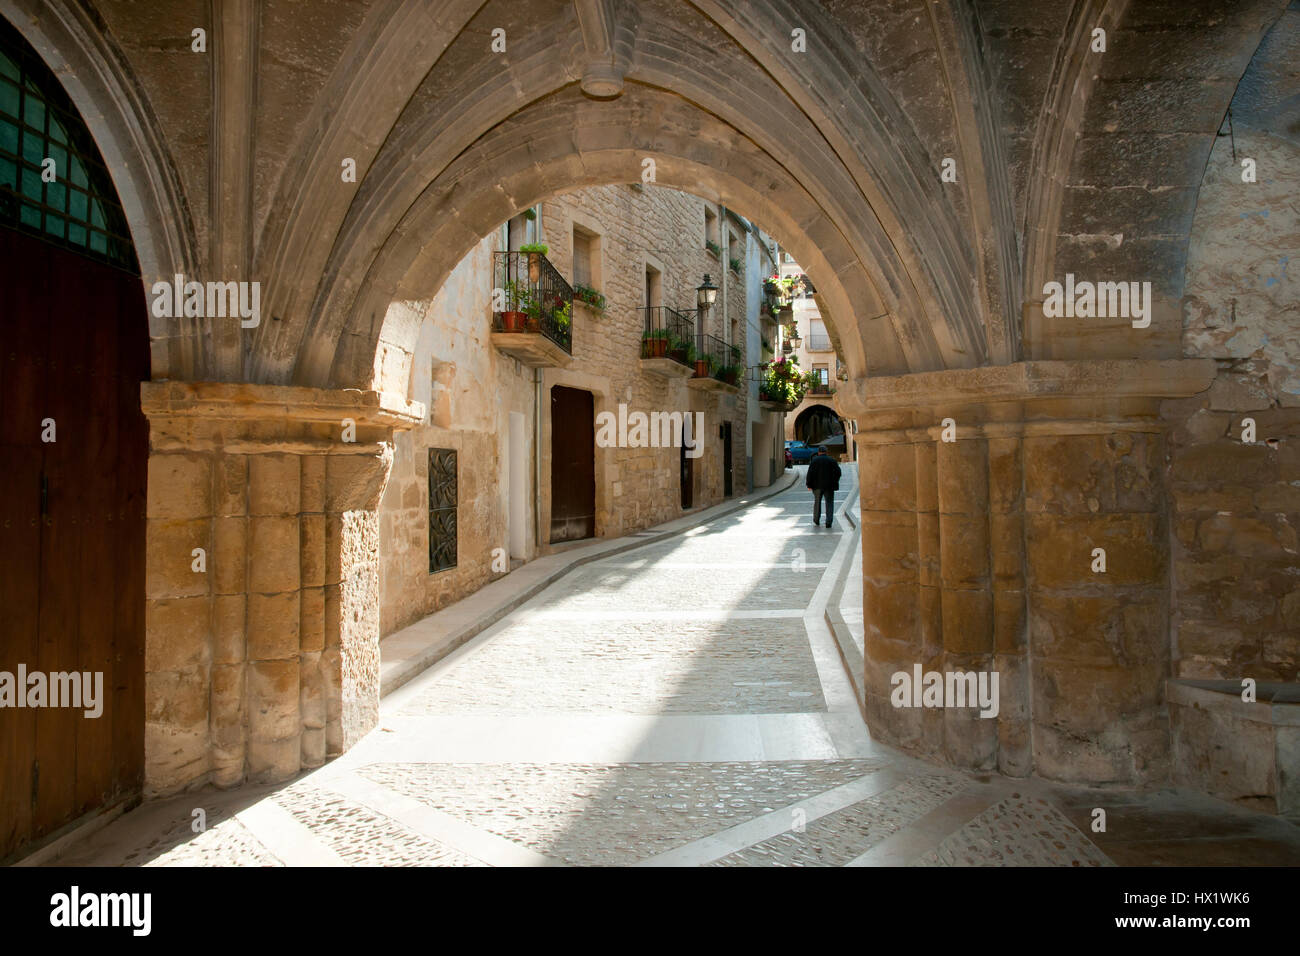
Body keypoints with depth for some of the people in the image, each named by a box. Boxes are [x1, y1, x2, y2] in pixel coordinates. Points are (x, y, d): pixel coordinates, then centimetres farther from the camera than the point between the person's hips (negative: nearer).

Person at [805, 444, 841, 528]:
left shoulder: (814, 460, -1)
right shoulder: (832, 460, 2)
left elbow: (810, 473, -7)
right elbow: (838, 472, -3)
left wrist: (809, 485, -2)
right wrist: (834, 482, 9)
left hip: (817, 486, 0)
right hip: (829, 486, 0)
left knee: (817, 502, 16)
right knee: (829, 503, 2)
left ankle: (816, 520, 26)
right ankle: (828, 522, -8)